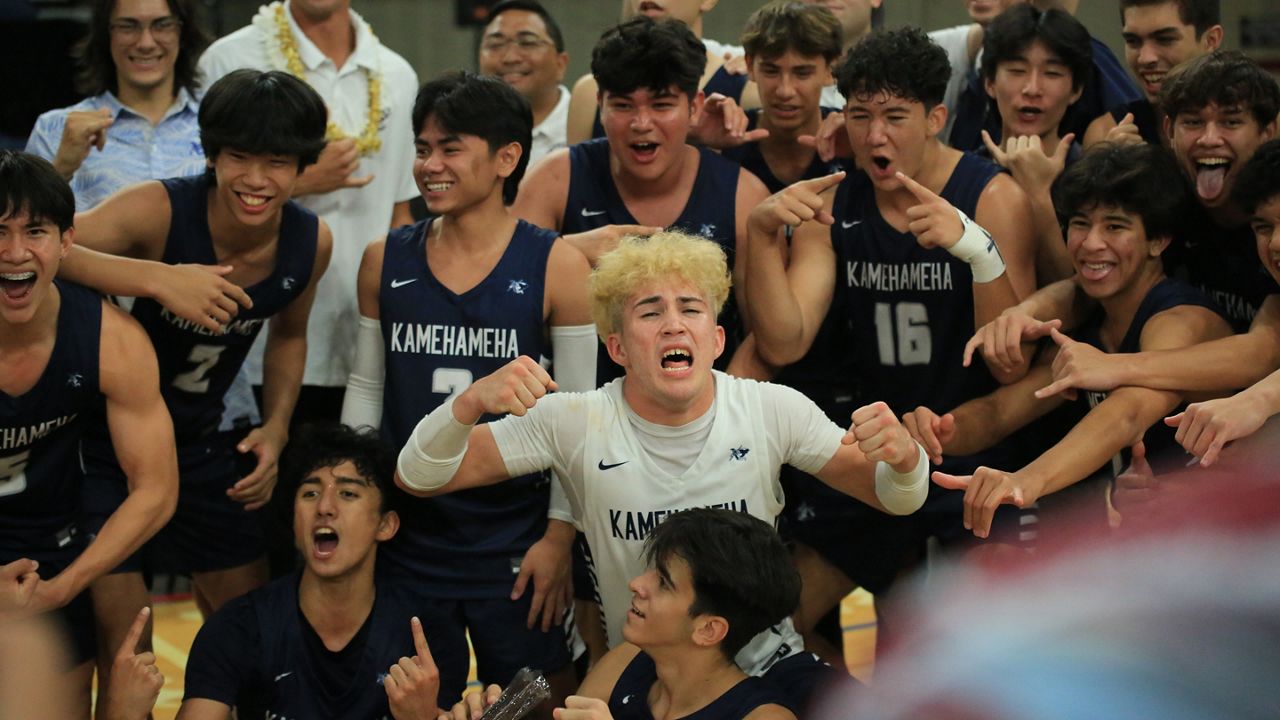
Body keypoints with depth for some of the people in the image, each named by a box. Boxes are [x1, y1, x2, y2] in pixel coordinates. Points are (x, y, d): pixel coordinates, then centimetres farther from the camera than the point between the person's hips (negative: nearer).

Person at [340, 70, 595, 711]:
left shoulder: (557, 267, -6)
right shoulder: (386, 262, 4)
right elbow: (366, 389, 12)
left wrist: (560, 537, -7)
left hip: (516, 547, -3)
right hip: (406, 537, 3)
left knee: (537, 703, 4)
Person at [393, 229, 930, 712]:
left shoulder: (773, 411, -6)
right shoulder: (574, 424, -9)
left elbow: (896, 499, 0)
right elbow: (417, 477, -9)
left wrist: (902, 458, -25)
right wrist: (472, 402, -30)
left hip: (769, 664, 0)